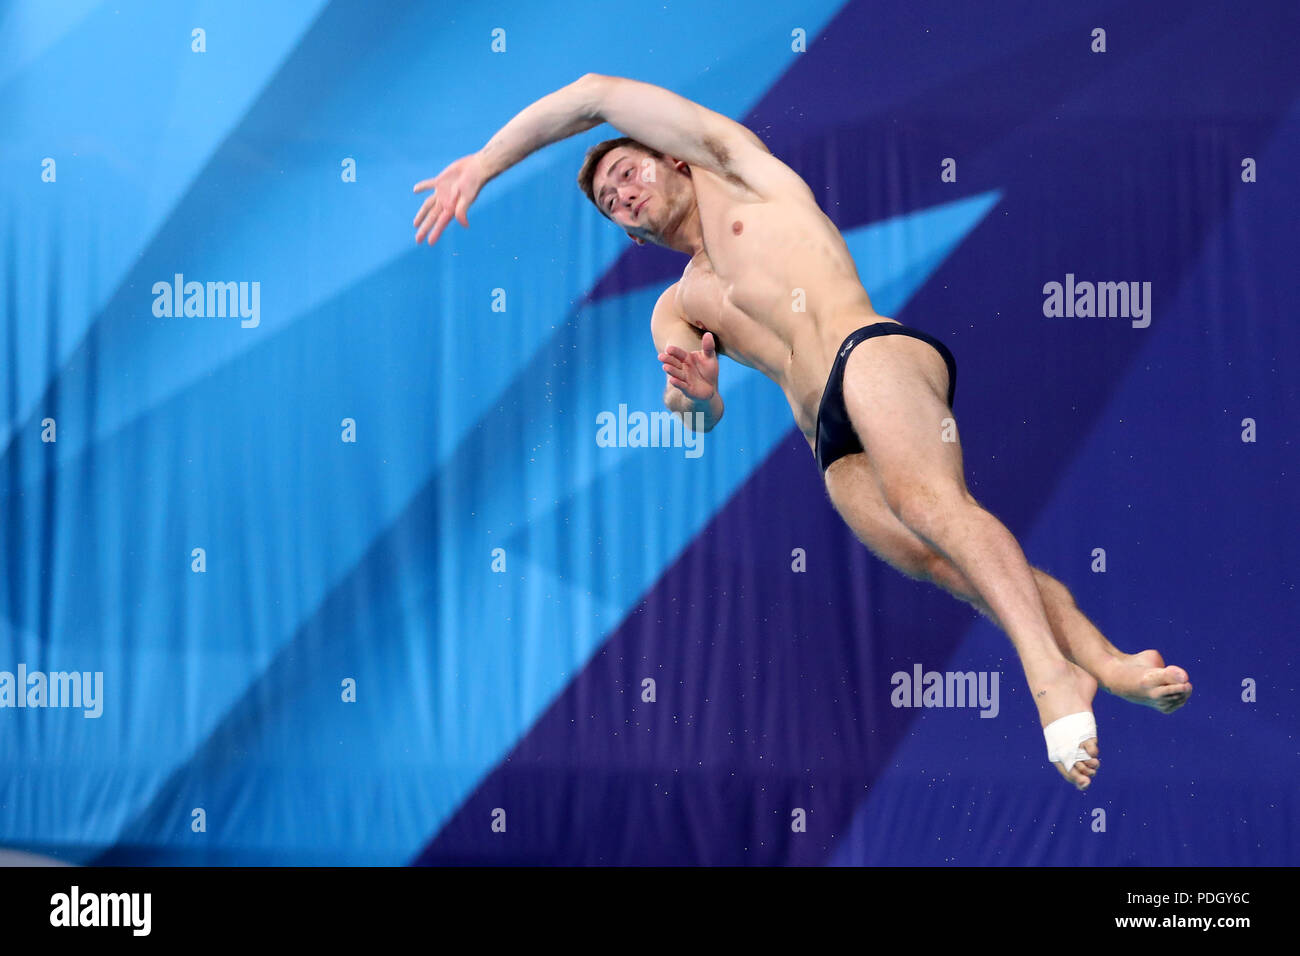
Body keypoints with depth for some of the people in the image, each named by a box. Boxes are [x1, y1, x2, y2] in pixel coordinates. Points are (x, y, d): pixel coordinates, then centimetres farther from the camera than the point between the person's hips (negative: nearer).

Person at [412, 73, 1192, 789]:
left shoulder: (742, 174, 23)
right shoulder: (676, 309, 35)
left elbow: (597, 95, 20)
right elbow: (701, 415, 19)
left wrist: (482, 165, 21)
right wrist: (696, 392, -5)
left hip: (876, 353, -4)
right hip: (834, 443, 4)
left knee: (923, 498, -33)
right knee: (942, 561, -22)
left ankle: (1052, 670, -47)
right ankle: (1106, 663, -35)